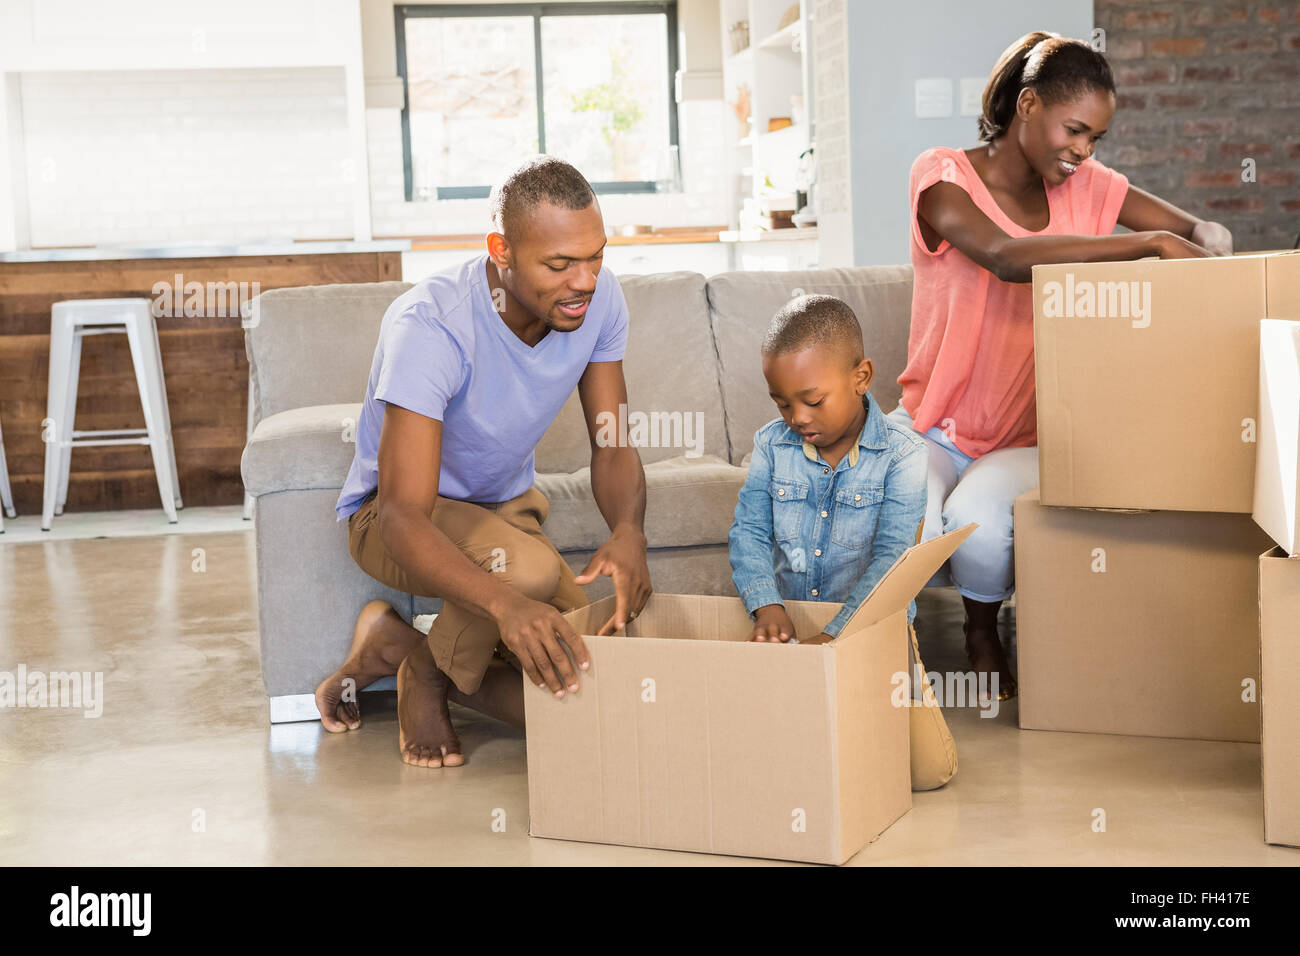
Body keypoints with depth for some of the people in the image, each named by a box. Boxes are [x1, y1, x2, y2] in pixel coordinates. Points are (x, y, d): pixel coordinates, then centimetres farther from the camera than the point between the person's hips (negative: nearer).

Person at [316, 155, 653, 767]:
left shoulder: (598, 299, -17)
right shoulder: (429, 326, -34)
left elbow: (612, 448, -10)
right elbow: (403, 517, -40)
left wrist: (629, 531, -34)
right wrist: (505, 603, -58)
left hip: (506, 503, 6)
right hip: (397, 511, -6)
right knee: (528, 566, -39)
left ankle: (395, 645, 12)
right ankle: (429, 673, -4)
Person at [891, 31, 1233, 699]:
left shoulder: (1084, 186, 4)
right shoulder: (941, 176, -10)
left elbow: (1205, 229, 7)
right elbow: (1006, 256, -30)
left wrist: (1209, 255, -19)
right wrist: (1152, 243, -32)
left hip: (1027, 437, 2)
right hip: (933, 426, -2)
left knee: (977, 520, -31)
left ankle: (983, 630, 3)